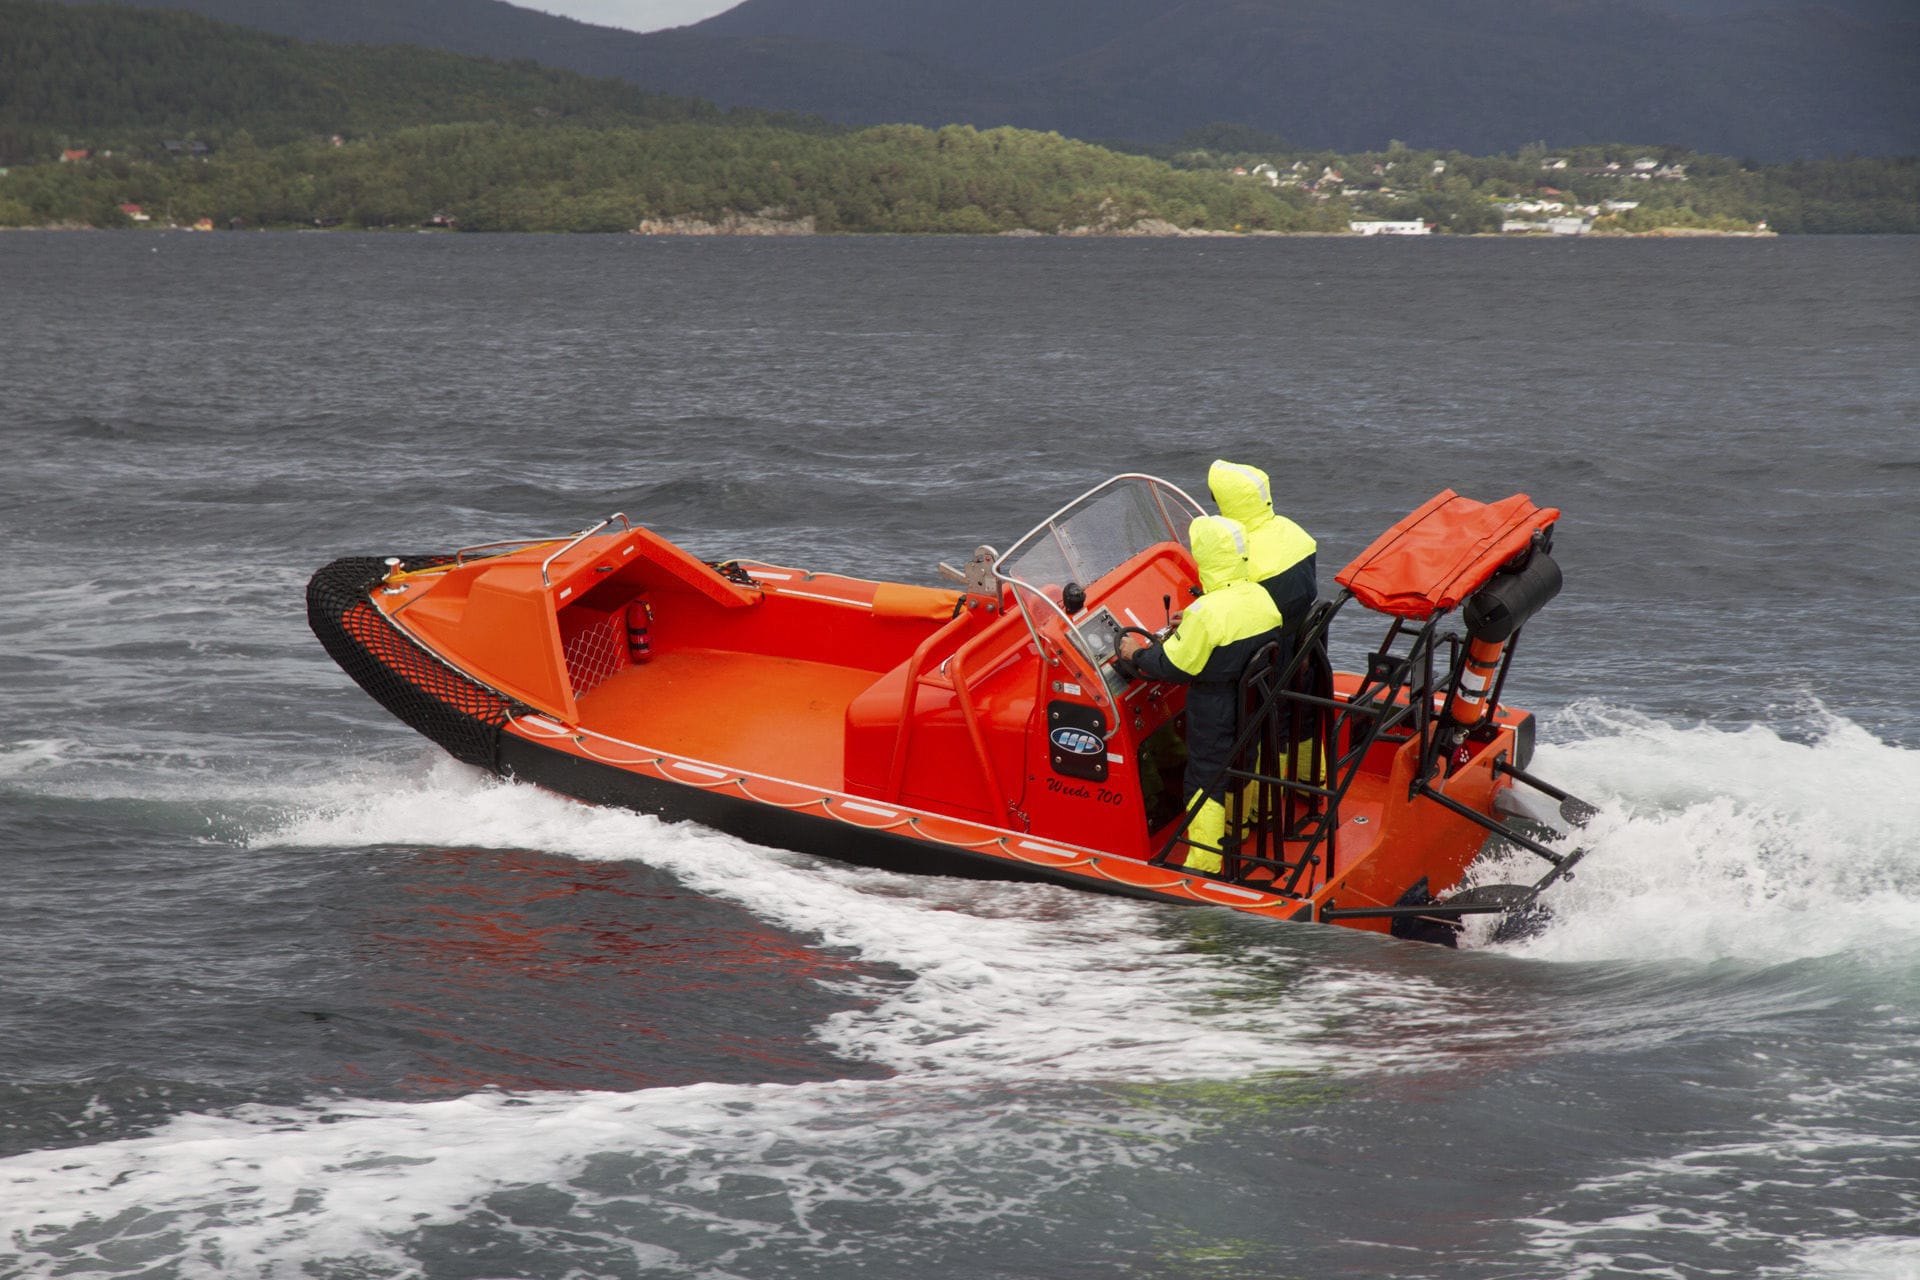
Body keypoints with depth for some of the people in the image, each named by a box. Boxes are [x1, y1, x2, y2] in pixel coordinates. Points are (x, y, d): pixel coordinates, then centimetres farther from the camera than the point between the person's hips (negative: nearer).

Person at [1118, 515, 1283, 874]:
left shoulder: (1207, 612, -28)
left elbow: (1173, 666, -20)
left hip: (1214, 720, -7)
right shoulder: (1261, 598, -7)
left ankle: (1203, 865, 14)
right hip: (1257, 715, 7)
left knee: (1206, 782, 7)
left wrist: (1137, 654, -3)